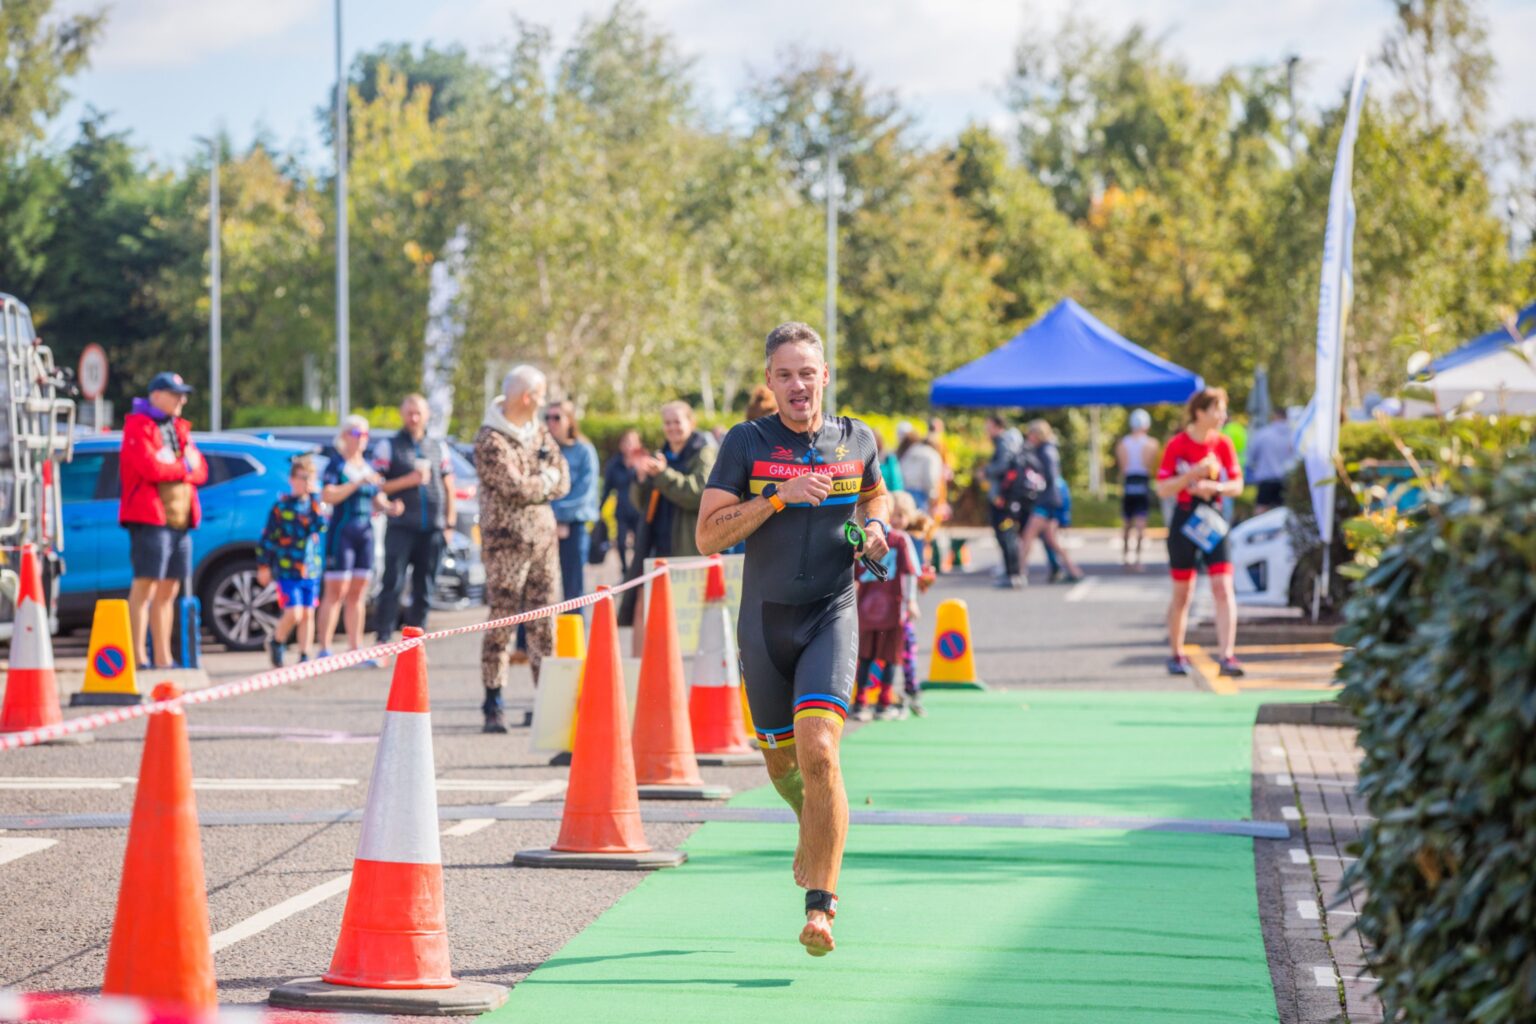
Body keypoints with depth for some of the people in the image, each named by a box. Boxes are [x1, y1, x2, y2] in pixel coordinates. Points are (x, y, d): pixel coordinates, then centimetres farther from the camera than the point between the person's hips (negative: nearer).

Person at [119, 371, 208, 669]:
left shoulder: (179, 428, 21)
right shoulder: (139, 426, -5)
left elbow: (200, 471, 13)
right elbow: (150, 467, -18)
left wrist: (172, 465, -7)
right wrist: (184, 467, -2)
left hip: (180, 519, 8)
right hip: (149, 518, -8)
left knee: (168, 590, 10)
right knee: (145, 585, -10)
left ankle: (162, 658, 14)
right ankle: (138, 656, -12)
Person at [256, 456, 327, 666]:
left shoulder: (315, 504, 11)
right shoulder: (281, 506, -2)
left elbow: (320, 524, -3)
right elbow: (268, 537, 0)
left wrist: (314, 498, -6)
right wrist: (263, 566, -1)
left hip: (311, 570, 4)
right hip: (286, 570, -4)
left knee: (308, 614, 4)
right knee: (294, 613, -12)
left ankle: (304, 657, 12)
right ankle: (277, 642, 14)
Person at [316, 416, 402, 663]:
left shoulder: (369, 467, 15)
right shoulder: (336, 465, -4)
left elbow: (377, 501, 18)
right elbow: (327, 496, -17)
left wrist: (390, 508, -4)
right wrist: (359, 482, -22)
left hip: (366, 533, 6)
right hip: (341, 532, -6)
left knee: (358, 594, 8)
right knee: (336, 591, -8)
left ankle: (356, 650, 10)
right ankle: (325, 649, -7)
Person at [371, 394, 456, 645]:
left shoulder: (439, 448, 16)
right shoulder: (388, 447, 5)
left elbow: (449, 488, 17)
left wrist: (449, 523, 10)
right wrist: (407, 481, -14)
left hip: (433, 529, 4)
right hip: (401, 527, -4)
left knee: (424, 590, 5)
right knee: (393, 584, -11)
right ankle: (384, 638, -12)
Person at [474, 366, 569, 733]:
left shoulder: (539, 432, 13)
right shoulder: (490, 440, -10)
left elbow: (563, 482, 7)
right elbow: (516, 487, -19)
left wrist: (533, 487, -9)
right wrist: (547, 478, -2)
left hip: (544, 537, 7)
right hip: (506, 539, -7)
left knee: (544, 620, 6)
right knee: (502, 620, -6)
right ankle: (493, 704, -3)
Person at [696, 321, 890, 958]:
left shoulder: (856, 440, 3)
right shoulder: (747, 443, -4)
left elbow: (875, 494, 26)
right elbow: (708, 536, -10)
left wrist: (875, 529, 3)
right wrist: (779, 496, -20)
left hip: (831, 617, -1)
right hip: (765, 619, 1)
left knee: (818, 749, -20)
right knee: (781, 762, 13)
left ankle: (820, 903, -15)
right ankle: (816, 832, 48)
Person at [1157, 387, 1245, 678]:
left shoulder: (1223, 443, 2)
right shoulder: (1177, 445, -7)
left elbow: (1237, 486, 4)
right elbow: (1163, 489, -9)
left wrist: (1213, 487, -16)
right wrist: (1193, 474, -21)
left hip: (1214, 522, 2)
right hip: (1184, 521, -2)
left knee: (1223, 588, -11)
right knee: (1182, 593, 7)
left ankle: (1226, 656, -14)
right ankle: (1176, 655, 22)